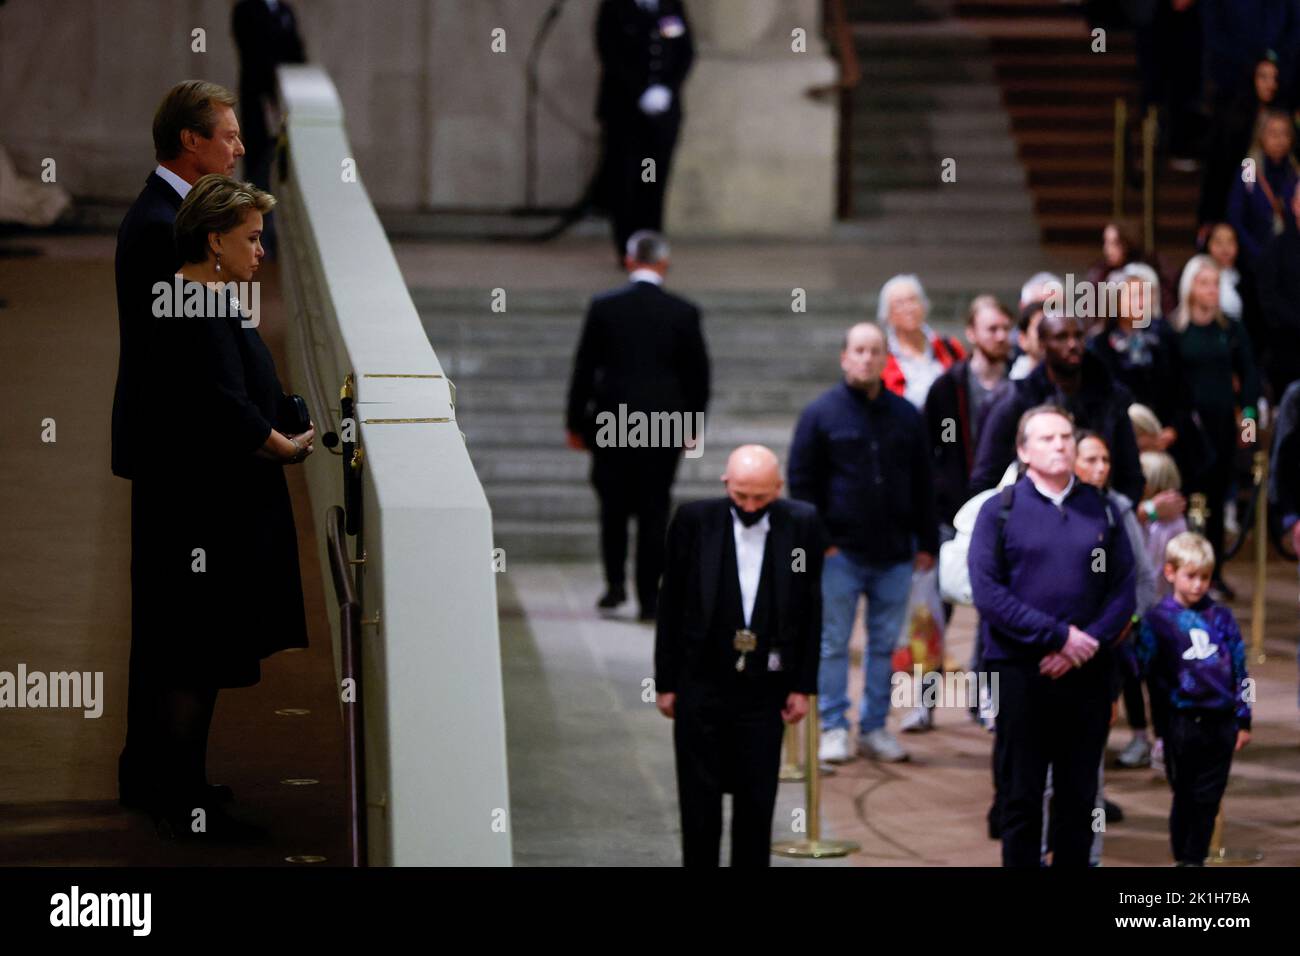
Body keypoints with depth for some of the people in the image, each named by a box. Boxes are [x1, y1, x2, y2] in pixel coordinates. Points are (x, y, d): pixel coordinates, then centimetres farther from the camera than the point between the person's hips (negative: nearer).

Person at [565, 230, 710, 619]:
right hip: (664, 427, 0)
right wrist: (694, 426, 14)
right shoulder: (683, 313, -3)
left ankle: (615, 583, 8)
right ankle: (648, 597, 4)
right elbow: (698, 373, 2)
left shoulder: (603, 307, -4)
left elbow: (584, 369, -1)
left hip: (611, 424, 0)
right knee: (654, 512, 5)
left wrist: (576, 422, 7)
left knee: (613, 506, 15)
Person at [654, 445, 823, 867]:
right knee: (699, 799, 4)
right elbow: (670, 606, 1)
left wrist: (803, 686, 1)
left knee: (757, 801, 5)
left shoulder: (802, 525, -2)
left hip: (764, 687, 1)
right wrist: (665, 682, 1)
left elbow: (811, 610, 3)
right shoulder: (694, 521, -4)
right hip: (701, 685, -1)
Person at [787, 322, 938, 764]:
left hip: (894, 556, 3)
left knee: (885, 644, 7)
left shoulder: (906, 415, 9)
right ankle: (833, 728, 9)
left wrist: (927, 542, 9)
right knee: (833, 644, 2)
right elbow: (802, 482, -1)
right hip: (840, 553, -3)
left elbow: (922, 485, 14)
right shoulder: (821, 413, -1)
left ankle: (874, 727, 16)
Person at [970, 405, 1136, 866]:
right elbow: (988, 593, -9)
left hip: (1086, 673, 3)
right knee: (1020, 798, 3)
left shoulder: (1102, 509, 8)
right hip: (1019, 673, -3)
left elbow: (1123, 589, 3)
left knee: (1079, 798, 8)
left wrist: (1088, 644, -12)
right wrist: (1059, 636, -14)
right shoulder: (1000, 511, 0)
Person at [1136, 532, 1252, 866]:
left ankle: (1196, 859, 18)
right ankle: (1181, 859, 17)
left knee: (1208, 800, 7)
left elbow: (1240, 670, 11)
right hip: (1183, 723, -3)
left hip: (1221, 723, 3)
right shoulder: (1157, 620, -2)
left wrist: (1243, 720, 10)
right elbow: (1144, 670, -6)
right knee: (1185, 798, 5)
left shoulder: (1221, 618, 8)